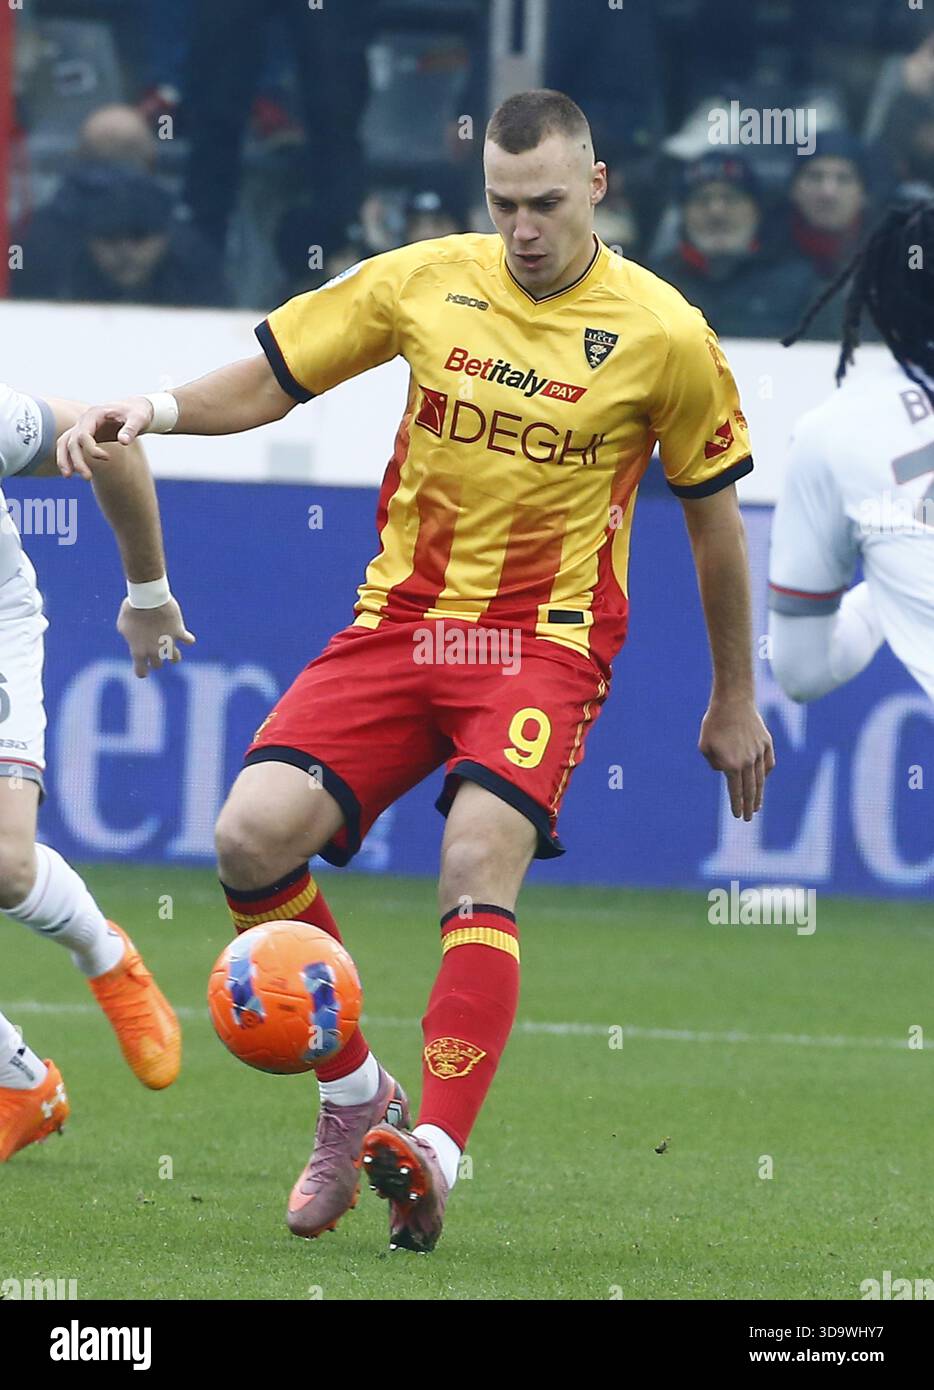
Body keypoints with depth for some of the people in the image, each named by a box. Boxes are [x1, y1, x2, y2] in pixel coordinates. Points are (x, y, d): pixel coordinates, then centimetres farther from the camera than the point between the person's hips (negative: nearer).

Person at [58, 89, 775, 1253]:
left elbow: (712, 516, 9)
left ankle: (432, 1152, -36)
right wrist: (154, 409, -14)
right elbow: (266, 382, 8)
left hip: (545, 636, -3)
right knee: (254, 835, -16)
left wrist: (734, 703, 15)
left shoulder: (662, 335, -3)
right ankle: (356, 1098, 3)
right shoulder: (424, 282, 2)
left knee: (479, 860, -28)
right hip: (399, 620, 3)